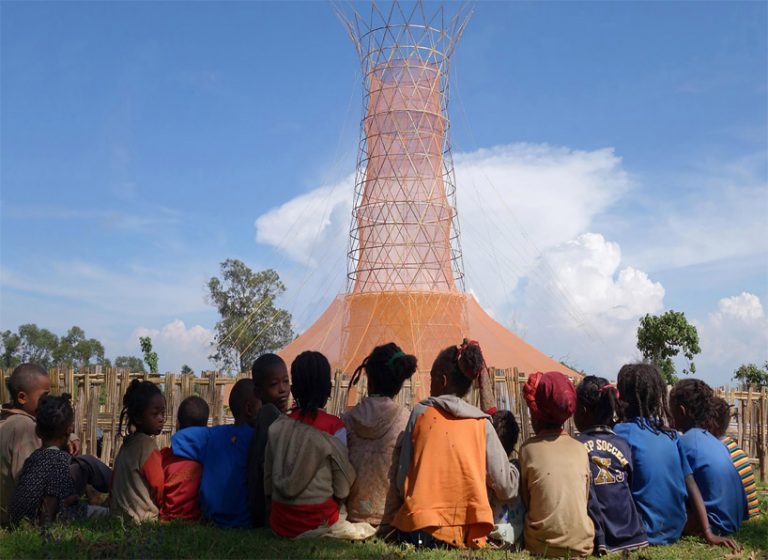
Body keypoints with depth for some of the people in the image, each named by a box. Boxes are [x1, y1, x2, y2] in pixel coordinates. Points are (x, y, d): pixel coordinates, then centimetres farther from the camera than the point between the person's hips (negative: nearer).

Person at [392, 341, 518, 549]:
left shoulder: (420, 413, 3)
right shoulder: (482, 424, 4)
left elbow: (401, 480, 3)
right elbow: (507, 489, 3)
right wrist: (512, 467, 22)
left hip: (420, 532, -1)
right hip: (469, 535, 1)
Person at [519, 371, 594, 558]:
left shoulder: (528, 450, -9)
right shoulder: (581, 449, -2)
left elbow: (525, 502, 0)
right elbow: (585, 500, 7)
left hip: (542, 547, -2)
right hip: (582, 545, 3)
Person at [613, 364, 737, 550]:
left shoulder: (622, 431, -11)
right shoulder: (671, 434, 7)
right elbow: (691, 485, 3)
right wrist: (709, 534, 1)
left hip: (644, 533, -6)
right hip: (674, 530, 6)